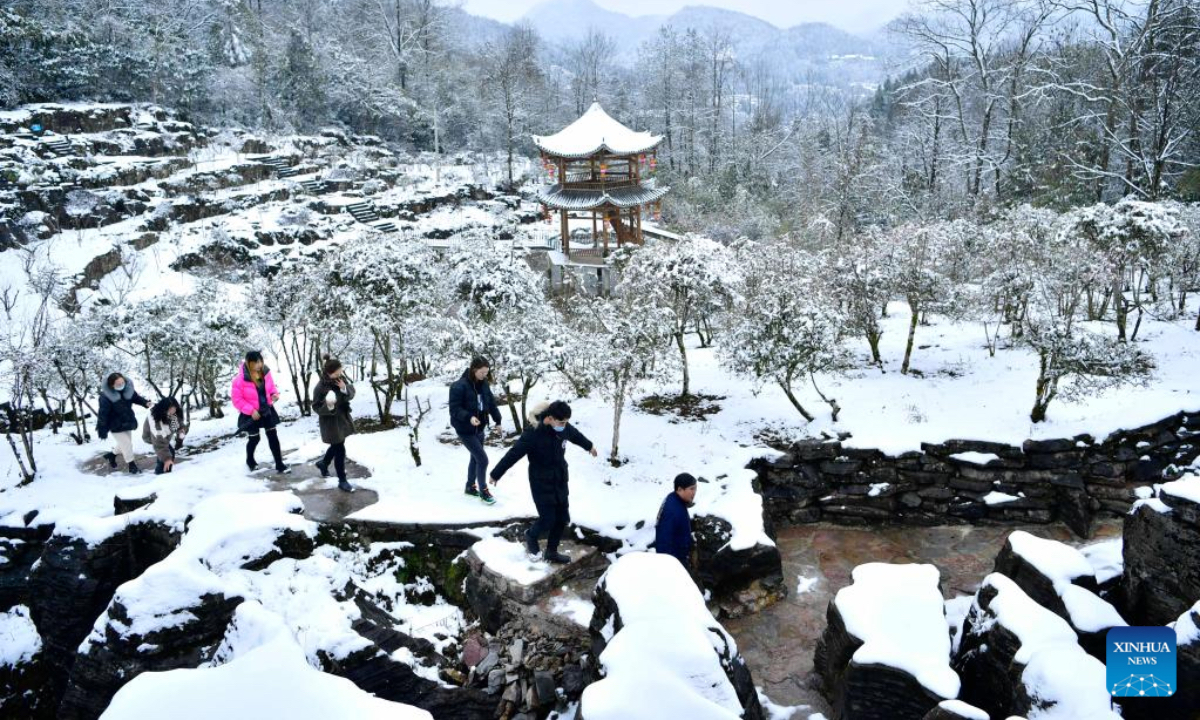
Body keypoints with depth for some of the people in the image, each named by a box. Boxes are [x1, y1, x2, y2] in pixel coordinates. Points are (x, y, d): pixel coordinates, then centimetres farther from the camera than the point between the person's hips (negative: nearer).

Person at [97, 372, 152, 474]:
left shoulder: (128, 389, -13)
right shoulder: (106, 396, -28)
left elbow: (136, 398, 4)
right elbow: (103, 414, -23)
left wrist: (145, 402, -17)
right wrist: (102, 430, -20)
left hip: (127, 423, 7)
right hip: (116, 426, -6)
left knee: (124, 444, 22)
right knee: (127, 444, -5)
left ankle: (111, 455, 50)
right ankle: (132, 465, 13)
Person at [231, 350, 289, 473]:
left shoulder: (265, 371, -9)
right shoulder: (240, 378, -24)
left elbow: (271, 386, 9)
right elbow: (236, 399, -17)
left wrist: (274, 394, -12)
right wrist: (251, 410, -23)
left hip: (267, 409, 4)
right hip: (251, 413, -4)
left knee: (273, 436, 4)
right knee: (254, 438, 11)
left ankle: (279, 464, 10)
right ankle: (250, 460, 42)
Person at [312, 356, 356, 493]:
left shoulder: (342, 378, -7)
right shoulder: (320, 387, -24)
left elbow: (352, 393, -1)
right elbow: (316, 407, -16)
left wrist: (345, 388, -22)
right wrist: (328, 406, -36)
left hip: (343, 418, 7)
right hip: (331, 421, -7)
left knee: (337, 446, 25)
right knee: (340, 450, -3)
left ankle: (323, 463, 53)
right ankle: (342, 481, 10)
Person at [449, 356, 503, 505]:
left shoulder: (483, 384, 0)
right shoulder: (459, 386, -22)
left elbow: (491, 402, 9)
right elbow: (454, 409, -22)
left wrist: (497, 420, 3)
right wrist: (469, 417, -36)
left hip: (479, 428, 8)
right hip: (465, 430, -8)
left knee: (475, 458, 21)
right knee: (482, 459, -9)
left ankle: (470, 486, 40)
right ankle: (483, 491, 8)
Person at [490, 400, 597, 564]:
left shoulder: (565, 428, -8)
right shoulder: (533, 434, -27)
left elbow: (576, 435, 17)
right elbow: (513, 455, -20)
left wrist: (589, 446, 36)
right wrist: (496, 474, -12)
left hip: (560, 481, 6)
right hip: (541, 484, -6)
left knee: (562, 518, 10)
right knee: (548, 519, -4)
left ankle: (551, 552, 30)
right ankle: (531, 536, 30)